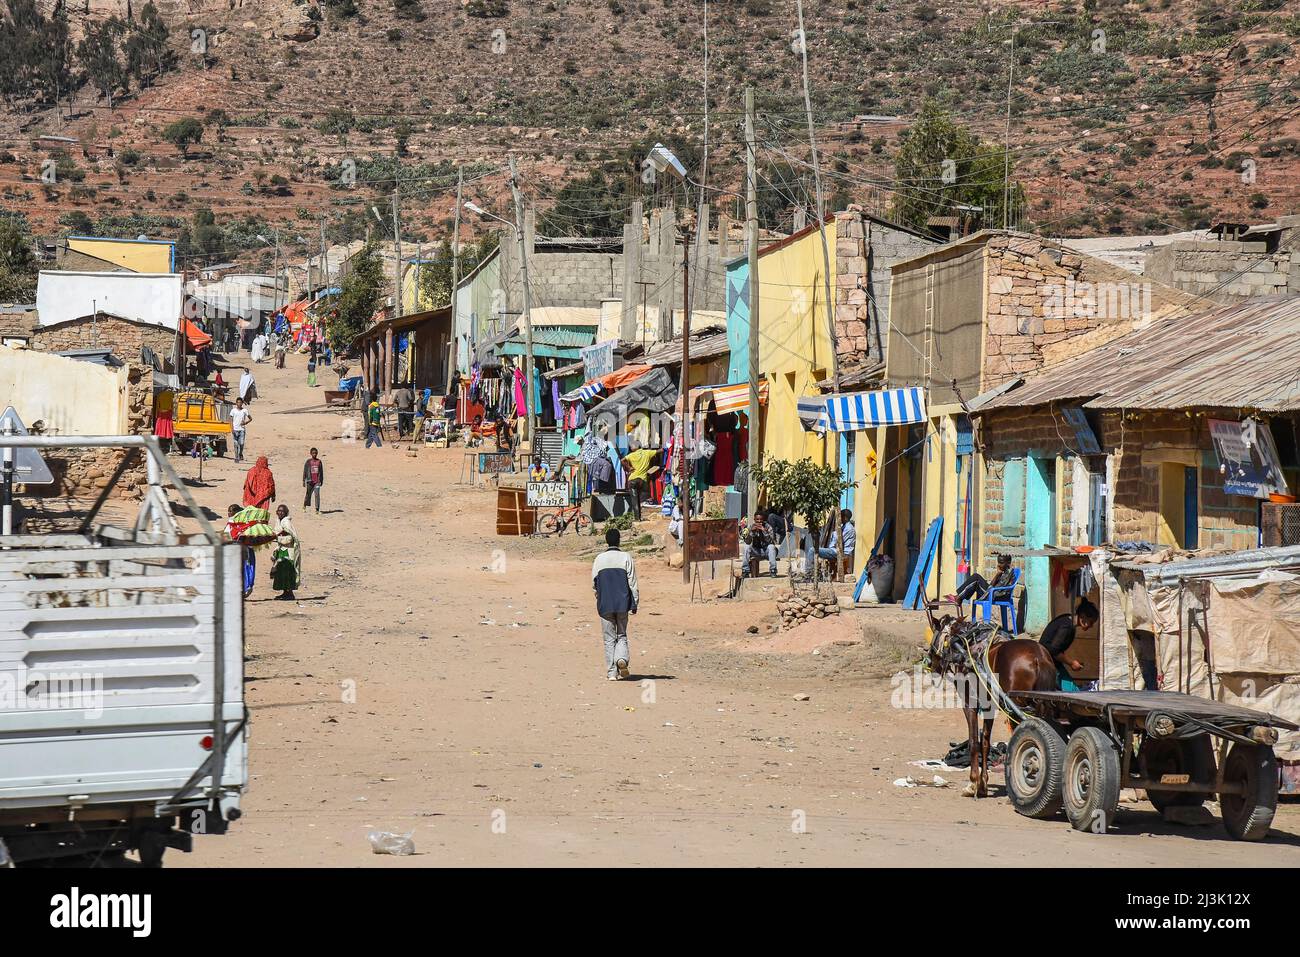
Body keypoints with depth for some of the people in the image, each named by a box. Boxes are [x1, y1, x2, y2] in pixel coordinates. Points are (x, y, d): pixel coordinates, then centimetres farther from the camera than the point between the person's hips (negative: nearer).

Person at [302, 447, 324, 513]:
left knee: (317, 495, -6)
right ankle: (304, 506, 28)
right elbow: (305, 471, 2)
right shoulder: (308, 462, 1)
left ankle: (317, 510, -5)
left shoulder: (319, 462, 7)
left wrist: (322, 480, 13)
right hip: (310, 481, -1)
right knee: (308, 494, 5)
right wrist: (304, 481, -2)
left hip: (317, 481, 1)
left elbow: (321, 472, 14)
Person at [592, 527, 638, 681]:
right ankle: (622, 658, -14)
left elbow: (594, 584, 5)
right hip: (622, 604, -1)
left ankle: (612, 672, 3)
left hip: (605, 605, 1)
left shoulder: (599, 559, 0)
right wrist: (635, 604, 2)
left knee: (609, 638, 6)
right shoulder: (626, 558, -4)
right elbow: (633, 583, -5)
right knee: (622, 635, 13)